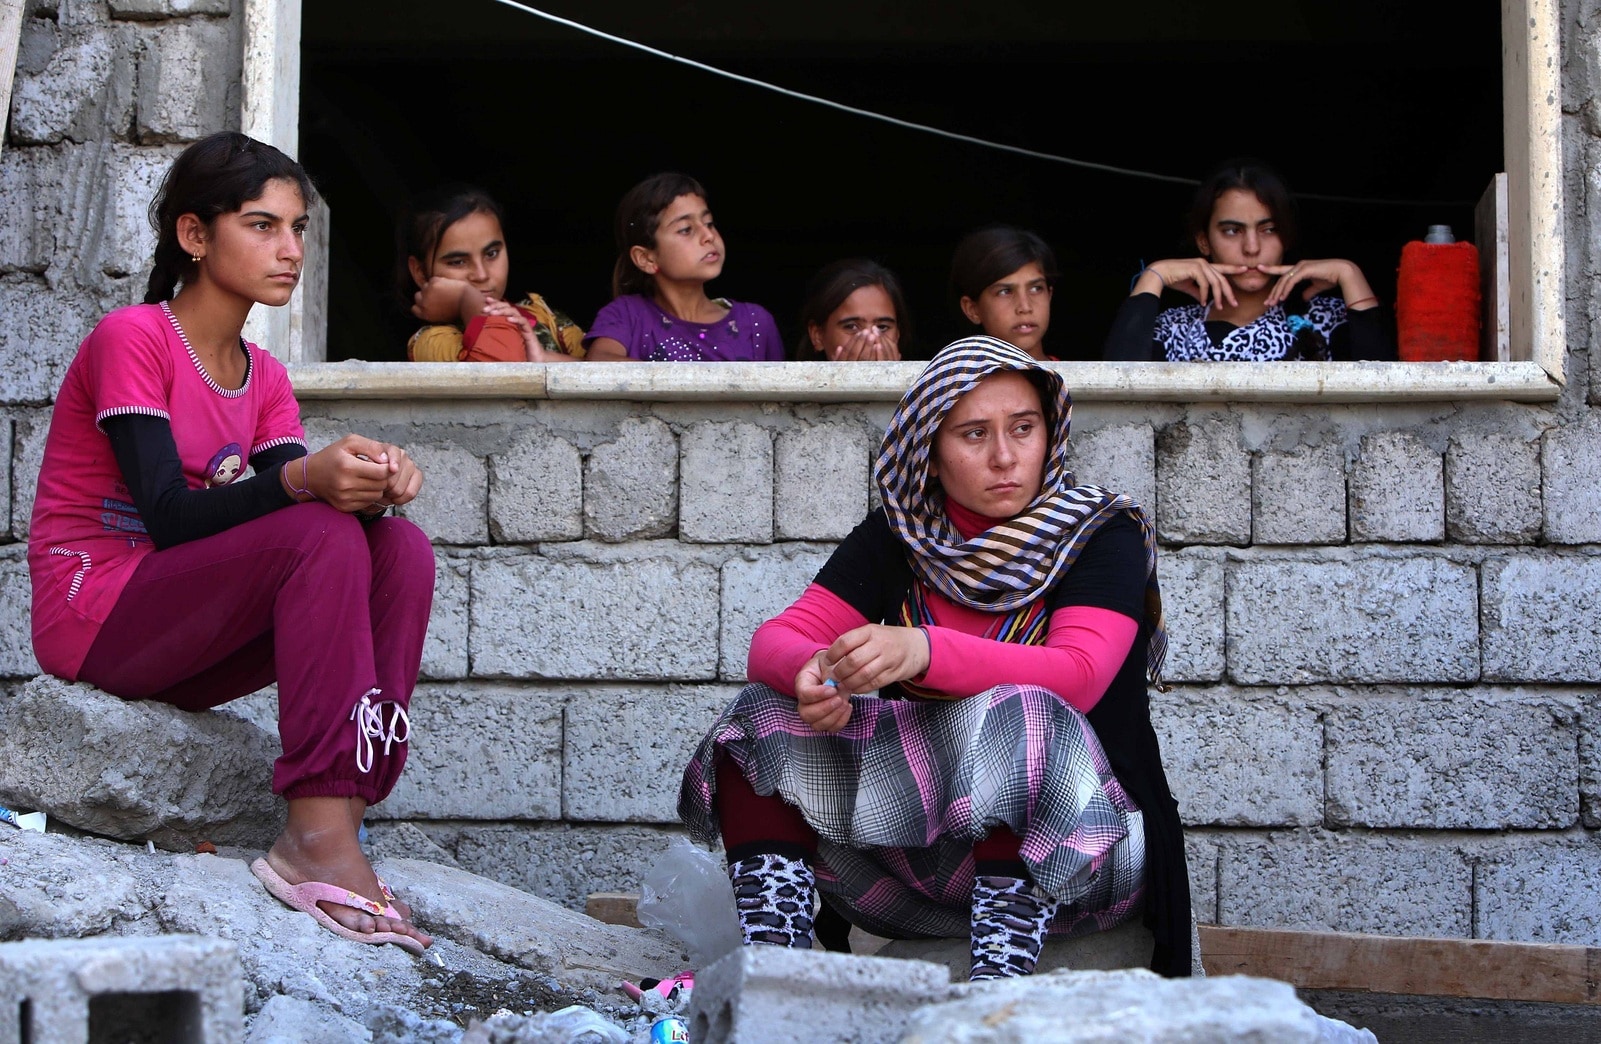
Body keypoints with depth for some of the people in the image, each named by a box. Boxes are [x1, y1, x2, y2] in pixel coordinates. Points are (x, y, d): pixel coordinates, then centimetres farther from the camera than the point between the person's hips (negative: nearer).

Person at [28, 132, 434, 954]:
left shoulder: (264, 378, 13)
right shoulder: (131, 339, -10)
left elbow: (295, 504, -2)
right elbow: (168, 517, -22)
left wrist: (368, 486, -25)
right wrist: (303, 479, -37)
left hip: (182, 651, 8)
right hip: (93, 619, -7)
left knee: (401, 549, -13)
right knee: (322, 539, -28)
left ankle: (337, 823, -24)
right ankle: (317, 840, -35)